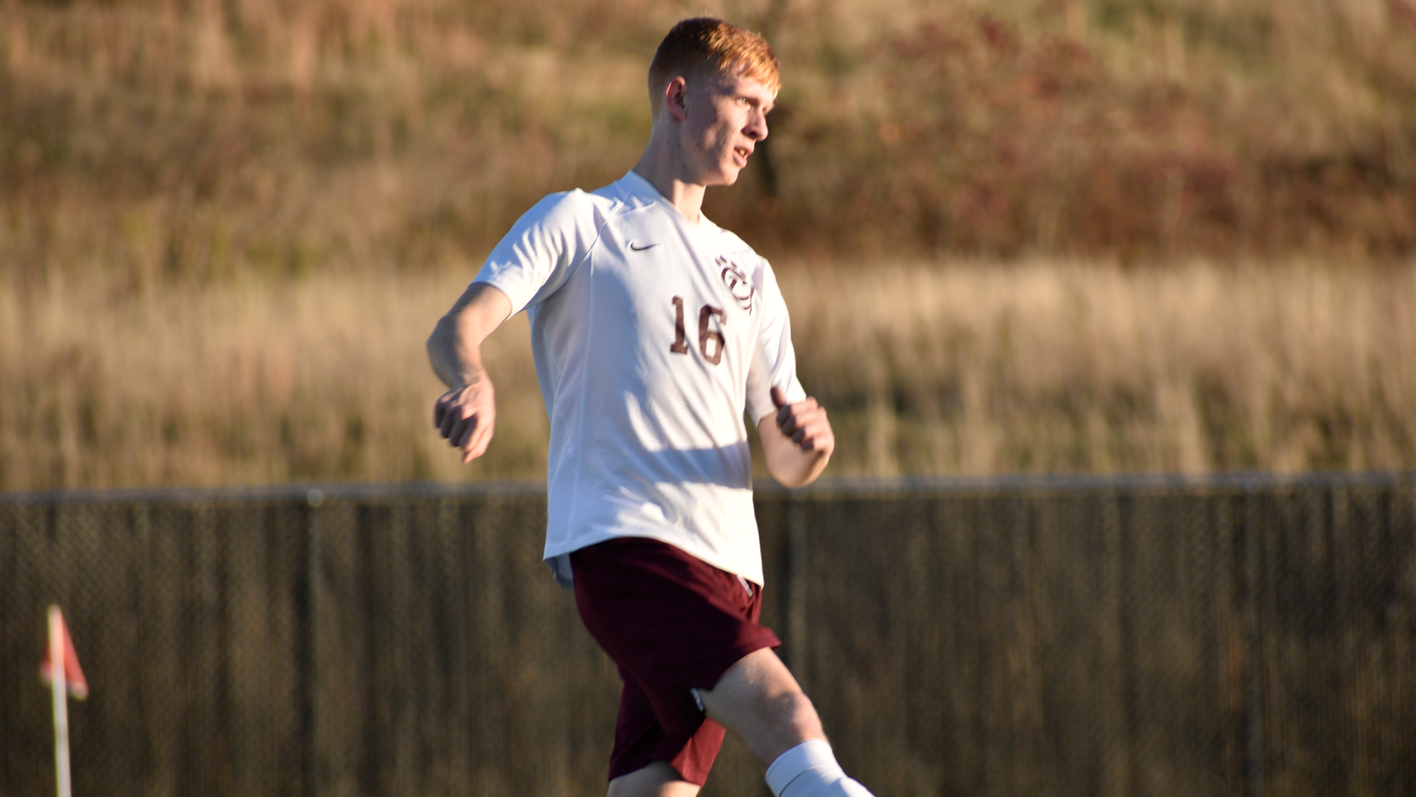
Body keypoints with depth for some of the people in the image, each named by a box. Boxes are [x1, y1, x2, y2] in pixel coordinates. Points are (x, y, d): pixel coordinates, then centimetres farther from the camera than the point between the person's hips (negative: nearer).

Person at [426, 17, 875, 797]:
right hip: (623, 541, -6)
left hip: (725, 565, 6)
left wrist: (807, 444, -3)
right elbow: (455, 330, -7)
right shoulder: (578, 222, 7)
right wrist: (472, 380, -31)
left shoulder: (748, 274, 26)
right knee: (787, 717, -27)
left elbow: (784, 464, 22)